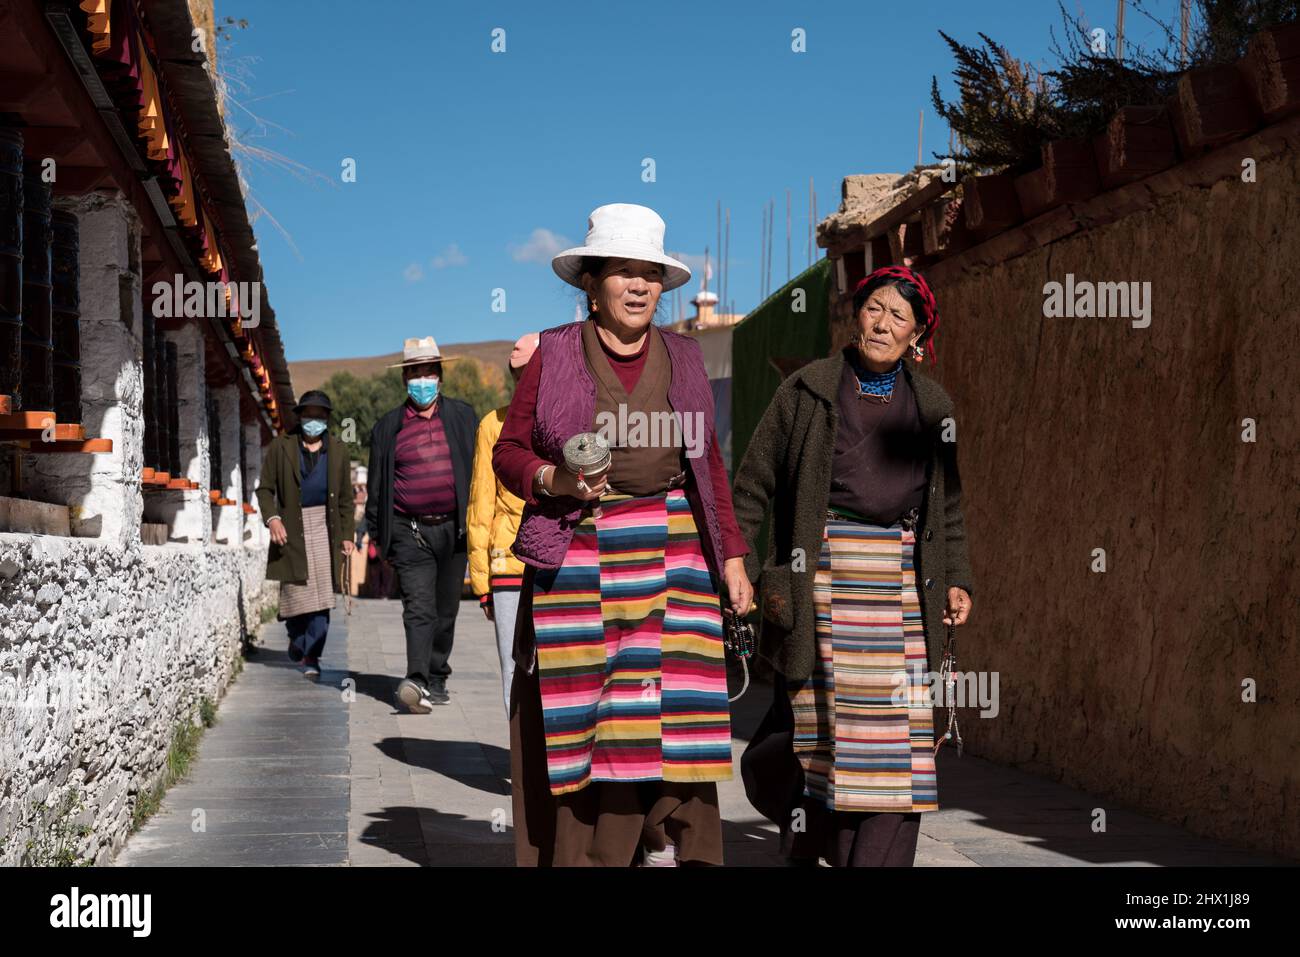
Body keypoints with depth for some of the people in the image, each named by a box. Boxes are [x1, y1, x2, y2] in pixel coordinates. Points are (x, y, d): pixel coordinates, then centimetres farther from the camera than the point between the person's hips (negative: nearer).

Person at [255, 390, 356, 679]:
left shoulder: (338, 451, 12)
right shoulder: (280, 447, 6)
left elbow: (346, 498, 13)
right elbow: (265, 489, 5)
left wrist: (347, 535, 7)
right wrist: (272, 518, -11)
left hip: (325, 527, 1)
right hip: (291, 528, -1)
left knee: (321, 594, -8)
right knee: (295, 590, -1)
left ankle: (311, 656, -6)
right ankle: (298, 639, 27)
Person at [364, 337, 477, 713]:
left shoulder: (462, 416, 9)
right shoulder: (387, 427, 7)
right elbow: (376, 485, 11)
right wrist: (376, 534, 7)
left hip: (454, 528, 2)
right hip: (409, 533, -2)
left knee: (446, 610, 10)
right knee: (419, 608, -15)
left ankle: (436, 680, 23)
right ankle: (416, 682, -26)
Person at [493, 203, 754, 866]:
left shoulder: (682, 358, 11)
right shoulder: (554, 355, 4)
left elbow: (709, 462, 13)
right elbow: (509, 451, 6)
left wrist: (731, 555, 8)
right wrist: (552, 480, -14)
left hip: (670, 556, 2)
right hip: (576, 557, -2)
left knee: (667, 701, -4)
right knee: (581, 708, -4)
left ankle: (667, 845, 3)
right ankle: (583, 851, 2)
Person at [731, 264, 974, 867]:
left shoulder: (932, 403, 14)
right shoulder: (807, 389, 5)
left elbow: (947, 504, 20)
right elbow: (753, 484, 5)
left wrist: (956, 579, 11)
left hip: (902, 581, 3)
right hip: (822, 574, -3)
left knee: (897, 726, -3)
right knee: (815, 718, -6)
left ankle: (880, 857, 4)